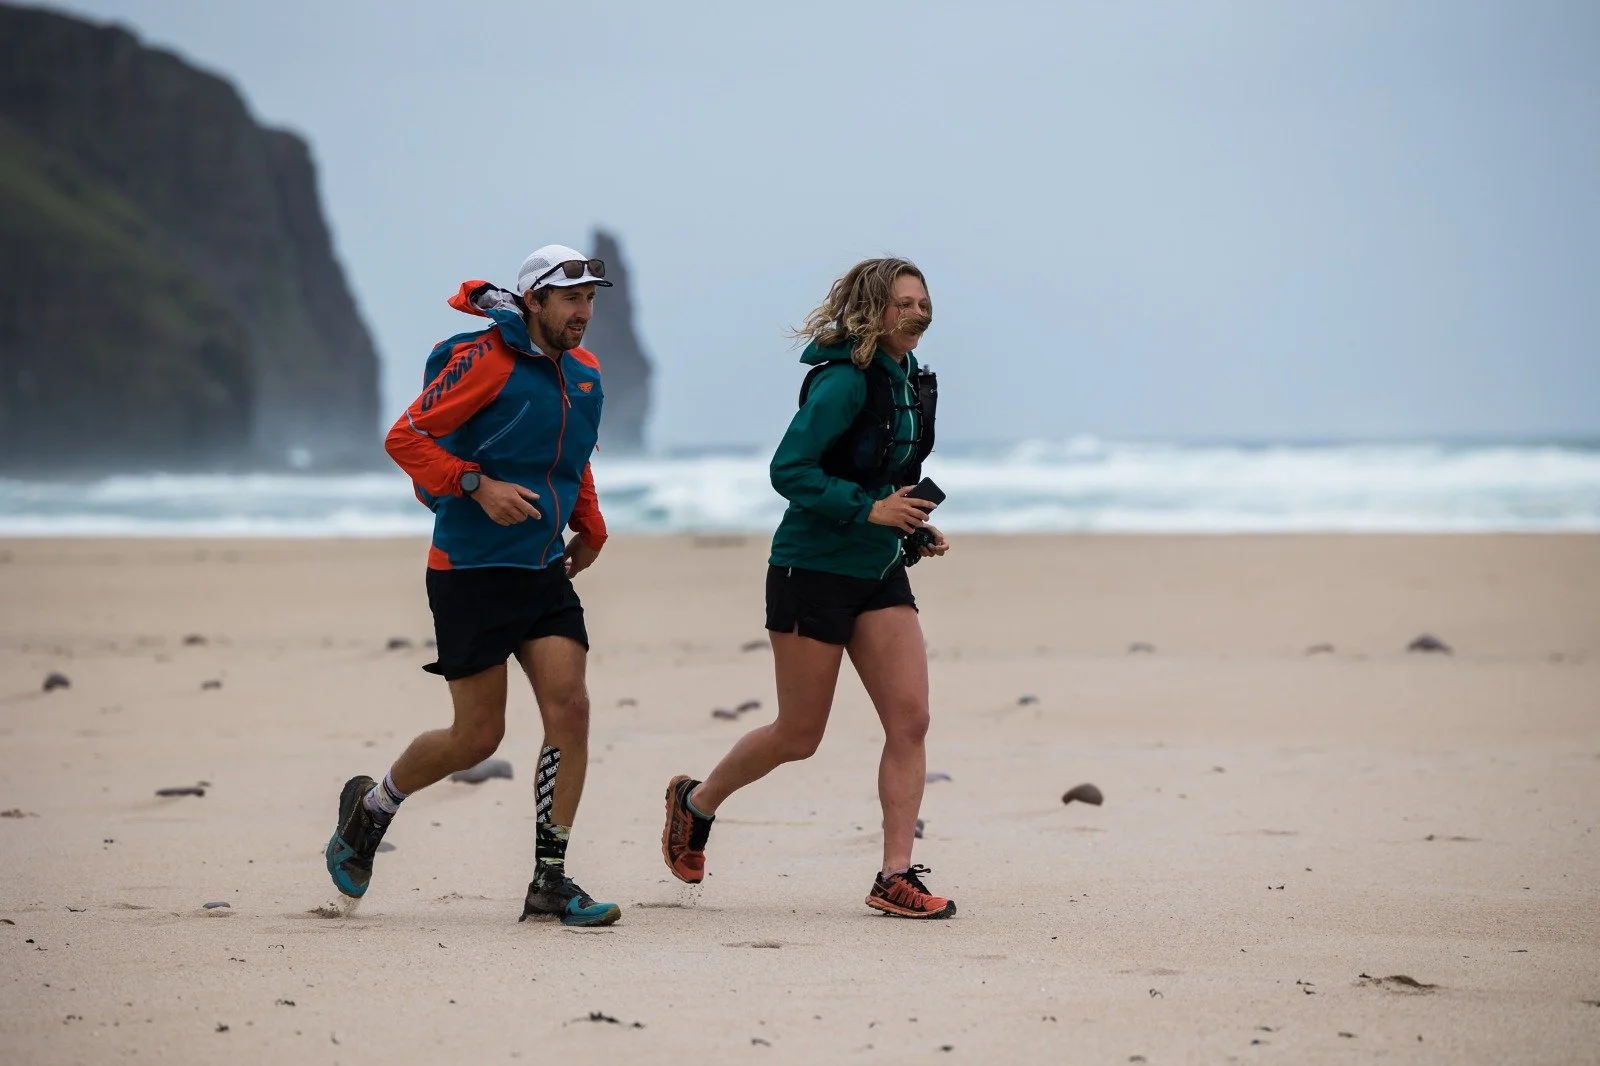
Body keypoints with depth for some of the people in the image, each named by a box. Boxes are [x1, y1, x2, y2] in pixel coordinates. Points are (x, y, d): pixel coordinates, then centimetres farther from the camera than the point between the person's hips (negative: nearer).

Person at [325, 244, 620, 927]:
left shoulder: (584, 374, 11)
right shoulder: (484, 361, -12)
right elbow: (405, 438, -14)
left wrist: (589, 529, 19)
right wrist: (477, 485, -23)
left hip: (545, 574, 6)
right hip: (470, 571, -6)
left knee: (569, 709, -9)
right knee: (478, 736, -1)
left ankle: (550, 880, -3)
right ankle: (370, 807, 27)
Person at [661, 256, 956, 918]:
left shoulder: (911, 381, 10)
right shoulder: (843, 381, -17)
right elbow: (789, 470, -22)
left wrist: (914, 528, 7)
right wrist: (868, 509, -26)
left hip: (880, 574, 7)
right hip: (815, 571, -7)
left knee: (910, 720, -6)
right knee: (799, 736, 4)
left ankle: (895, 878, -4)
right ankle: (695, 802, 30)